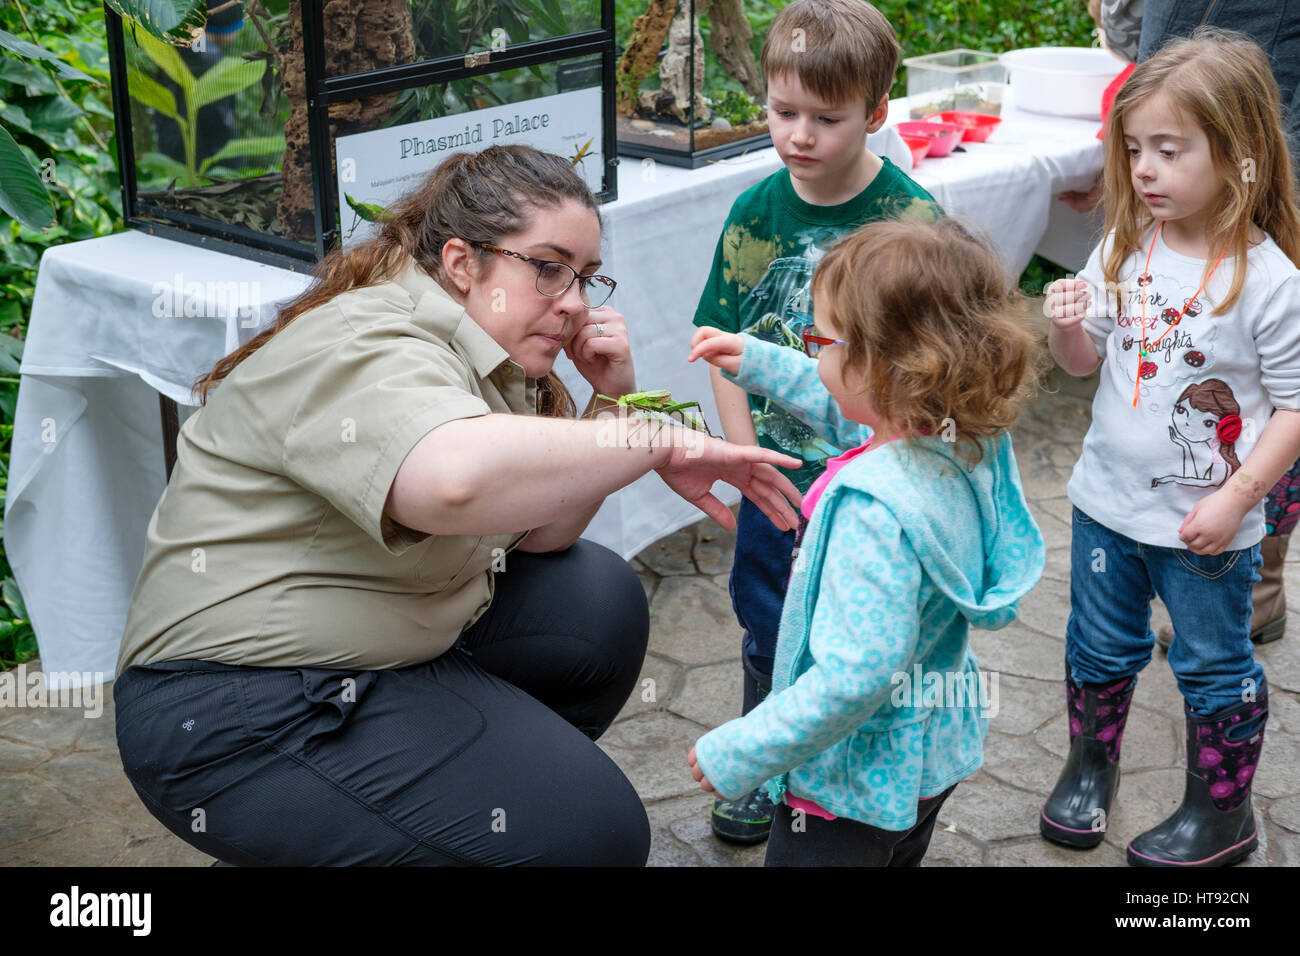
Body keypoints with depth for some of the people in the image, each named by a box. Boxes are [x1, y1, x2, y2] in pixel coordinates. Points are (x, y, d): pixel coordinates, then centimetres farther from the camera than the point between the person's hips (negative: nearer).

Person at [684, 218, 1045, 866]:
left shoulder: (873, 508, -35)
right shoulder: (967, 441, -8)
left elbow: (857, 675, -35)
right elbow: (855, 415, 15)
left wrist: (739, 753, -26)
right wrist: (758, 363, 16)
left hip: (855, 779, -9)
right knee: (899, 858, 29)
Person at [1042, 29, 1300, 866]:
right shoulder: (1126, 249, -5)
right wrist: (1067, 325, -15)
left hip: (1206, 522, -4)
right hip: (1108, 499, 5)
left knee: (1214, 667, 13)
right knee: (1100, 647, 21)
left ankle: (1222, 813, 32)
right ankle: (1091, 763, 45)